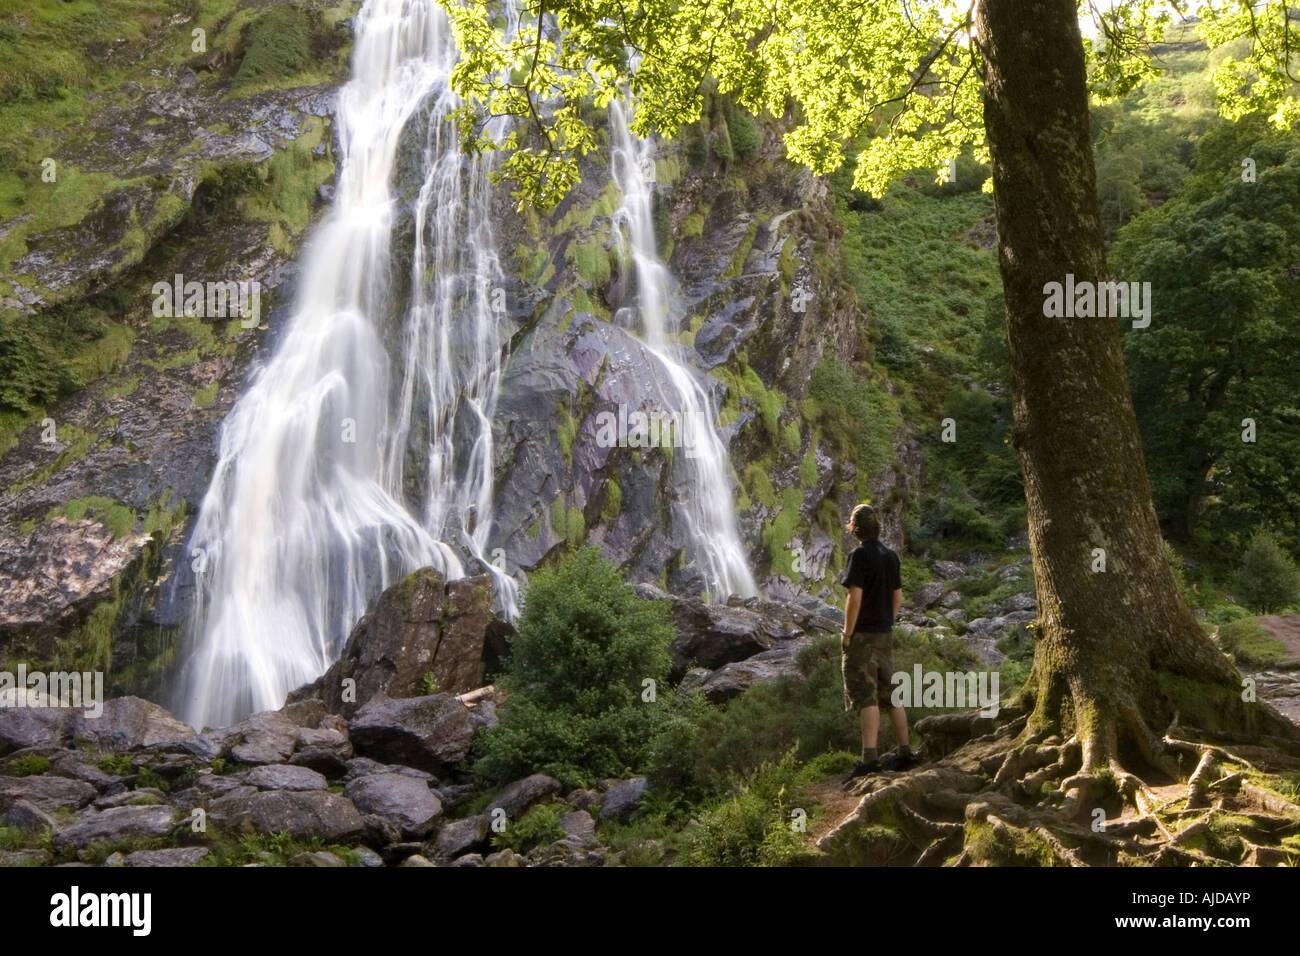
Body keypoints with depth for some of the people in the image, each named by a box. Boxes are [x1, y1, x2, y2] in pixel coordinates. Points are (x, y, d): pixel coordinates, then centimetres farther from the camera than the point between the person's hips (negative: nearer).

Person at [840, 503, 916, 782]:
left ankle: (869, 759, -12)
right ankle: (904, 752, 19)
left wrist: (847, 633, -12)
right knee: (890, 693, 14)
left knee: (866, 697, -8)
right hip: (885, 634, 7)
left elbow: (855, 597, -18)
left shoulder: (860, 555, -13)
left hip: (863, 635, -7)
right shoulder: (890, 556, 10)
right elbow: (898, 597, 14)